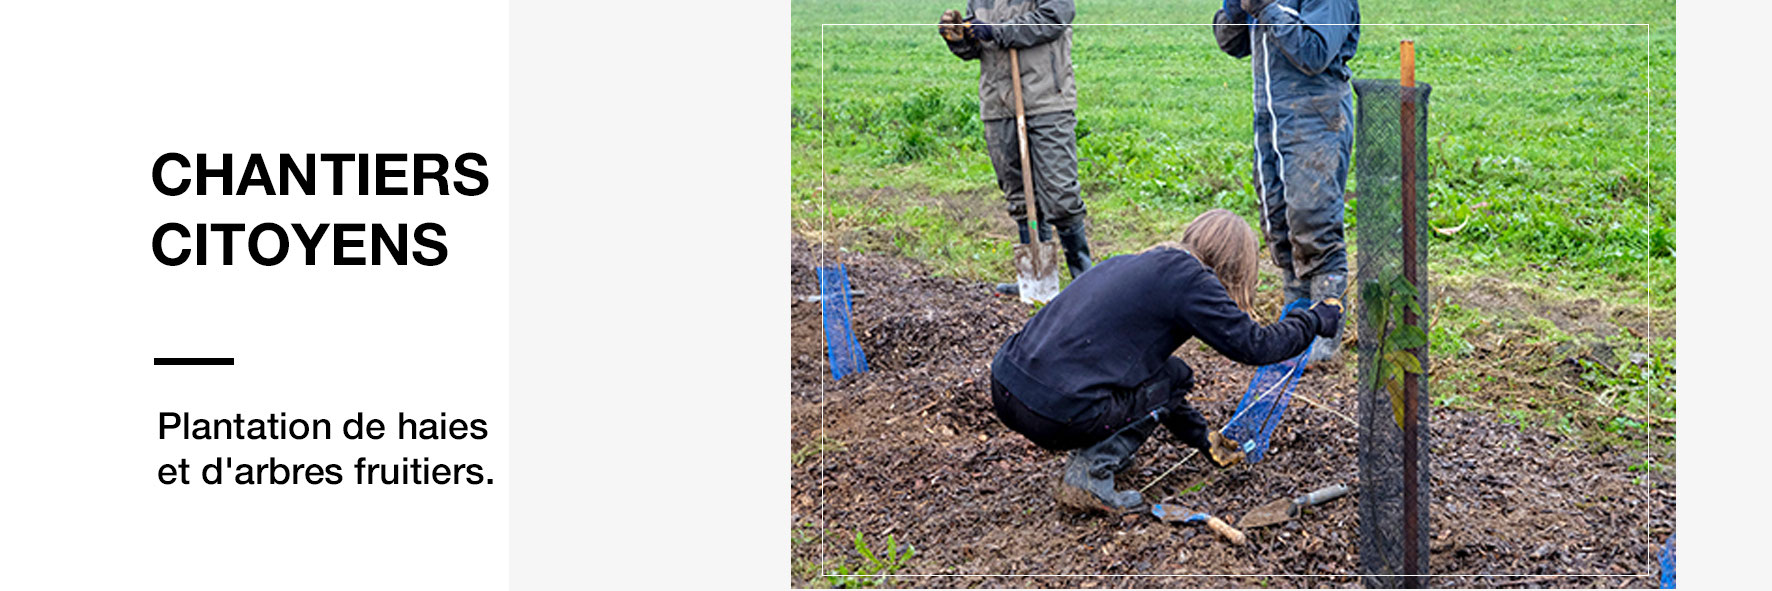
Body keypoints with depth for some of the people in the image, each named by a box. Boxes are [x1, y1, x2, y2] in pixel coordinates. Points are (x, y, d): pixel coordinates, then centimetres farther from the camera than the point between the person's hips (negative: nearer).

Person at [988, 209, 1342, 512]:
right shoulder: (1189, 279, -3)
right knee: (1174, 378, 12)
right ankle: (1089, 474, 0)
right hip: (1055, 415, -9)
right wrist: (1315, 321, 19)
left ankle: (1096, 452, 15)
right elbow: (1255, 346, 0)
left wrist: (1201, 437, 39)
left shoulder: (1135, 265, 23)